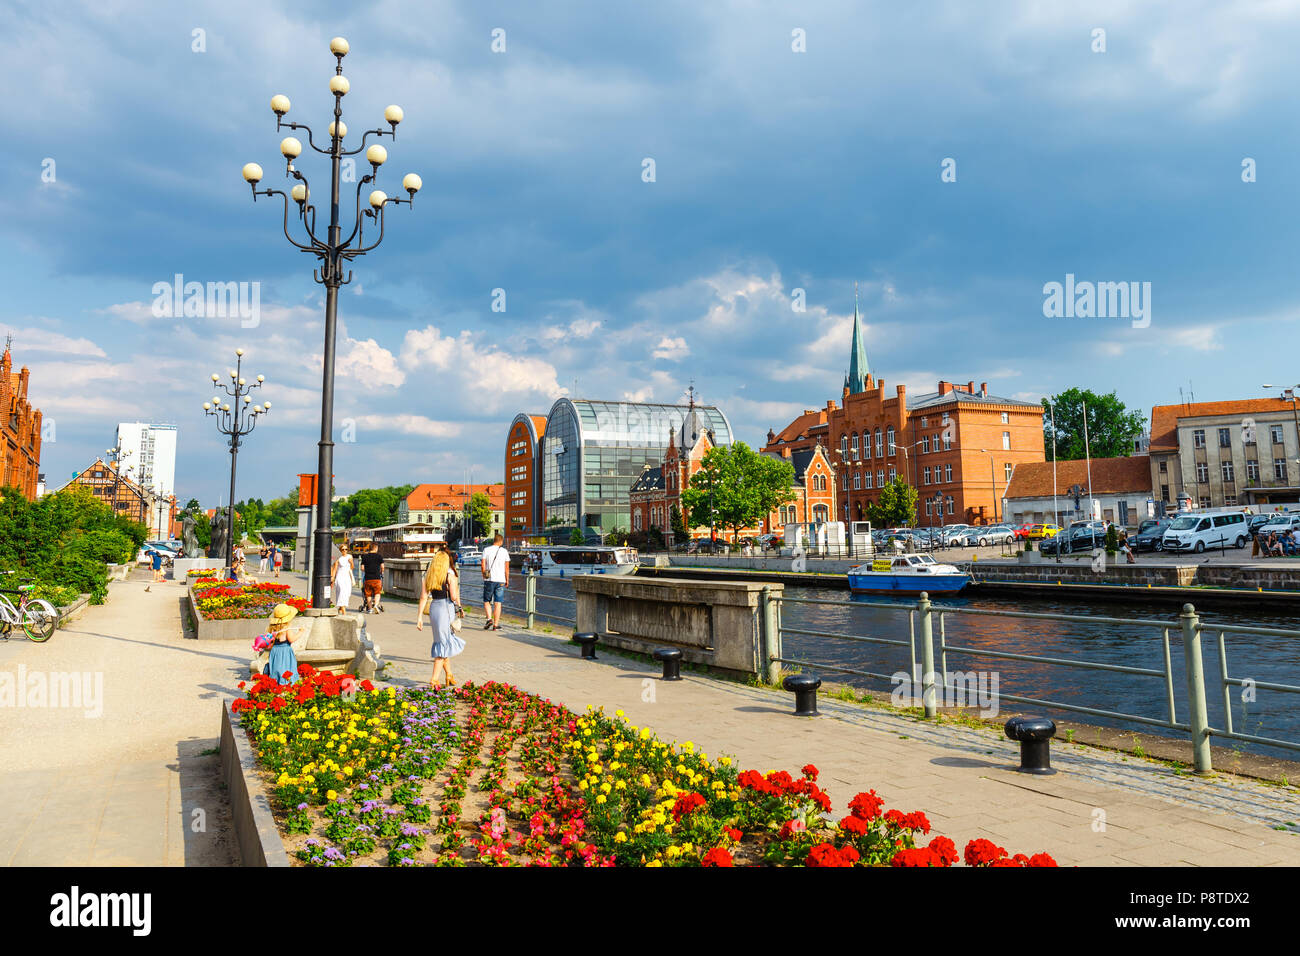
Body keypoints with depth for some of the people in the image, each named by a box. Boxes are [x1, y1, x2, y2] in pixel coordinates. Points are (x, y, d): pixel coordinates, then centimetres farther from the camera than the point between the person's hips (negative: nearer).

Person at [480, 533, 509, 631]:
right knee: (498, 603, 3)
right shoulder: (504, 551, 2)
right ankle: (496, 625, 3)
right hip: (500, 580, 0)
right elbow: (507, 567, 3)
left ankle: (489, 619, -8)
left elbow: (482, 565, -2)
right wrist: (507, 579, 13)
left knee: (486, 601, 12)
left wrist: (484, 576, 12)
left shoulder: (486, 550, 1)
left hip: (489, 579, 0)